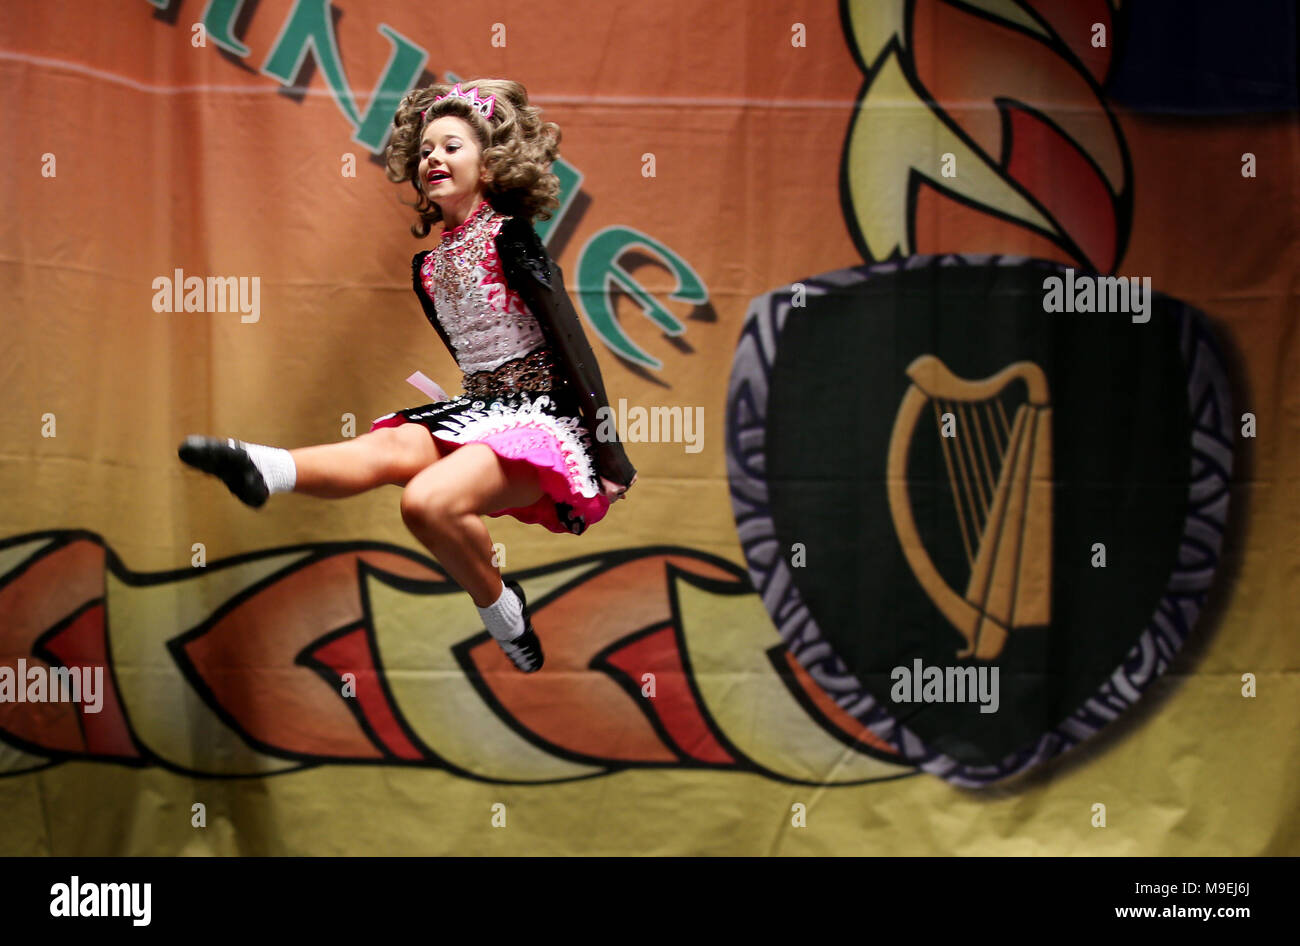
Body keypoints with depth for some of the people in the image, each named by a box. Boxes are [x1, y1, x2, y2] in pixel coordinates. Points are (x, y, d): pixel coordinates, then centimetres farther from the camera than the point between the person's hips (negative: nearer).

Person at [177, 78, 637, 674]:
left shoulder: (510, 238, -9)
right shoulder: (428, 267, 13)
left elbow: (573, 344, -11)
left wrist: (610, 456, -13)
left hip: (546, 416, -6)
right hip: (481, 410, 7)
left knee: (429, 502, -30)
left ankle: (502, 610, -10)